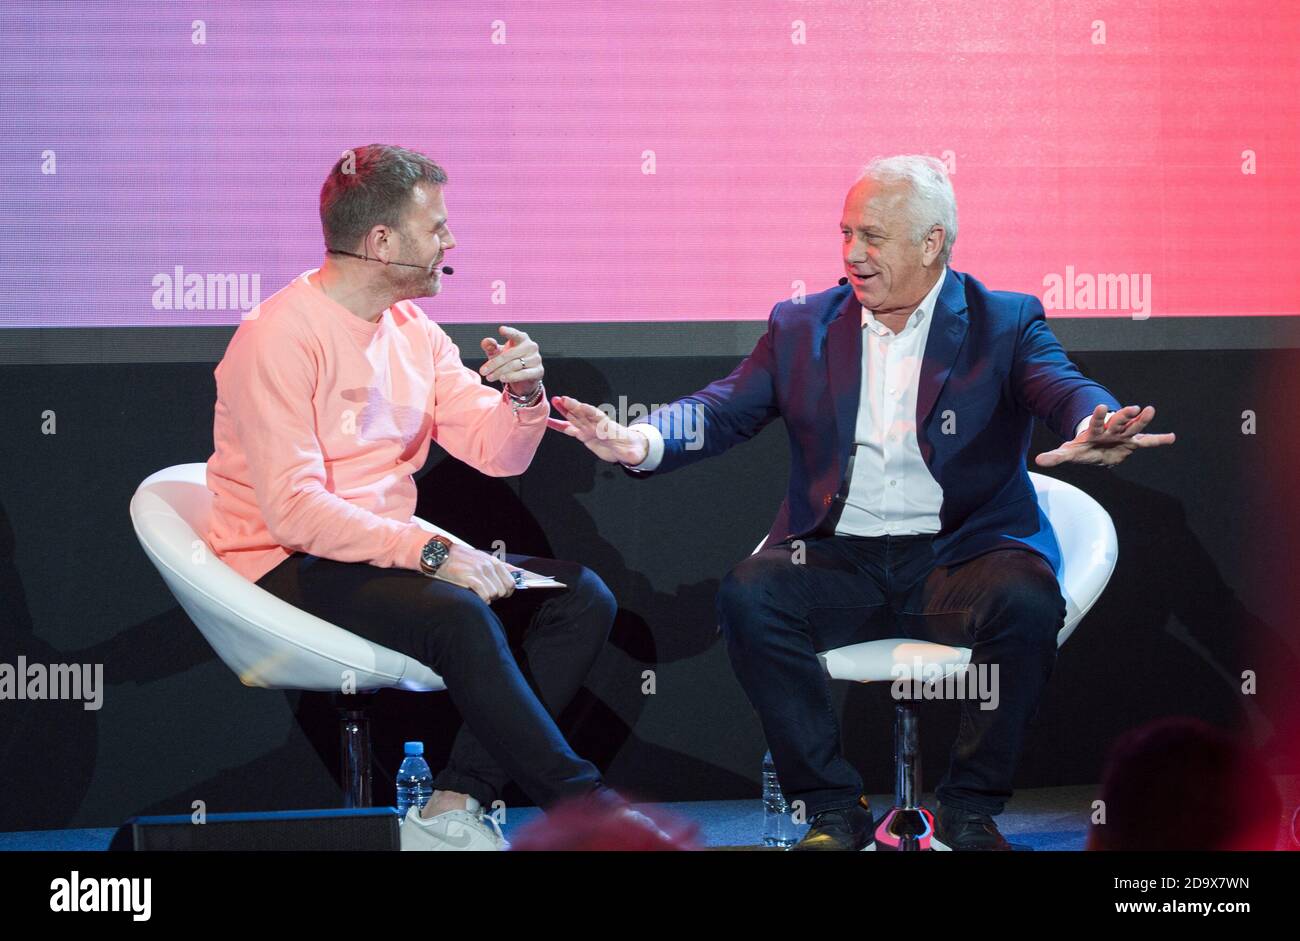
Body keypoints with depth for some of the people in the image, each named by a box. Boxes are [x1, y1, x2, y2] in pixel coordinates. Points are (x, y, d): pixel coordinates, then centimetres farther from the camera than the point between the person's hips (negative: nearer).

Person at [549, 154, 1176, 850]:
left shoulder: (1005, 324, 5)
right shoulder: (801, 327, 14)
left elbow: (1065, 391, -12)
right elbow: (723, 410, 5)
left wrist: (1095, 428, -39)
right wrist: (638, 442, -17)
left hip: (958, 556, -2)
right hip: (838, 559, 2)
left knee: (1026, 602, -33)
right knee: (747, 595, -27)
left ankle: (971, 807, -13)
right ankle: (833, 808, -16)